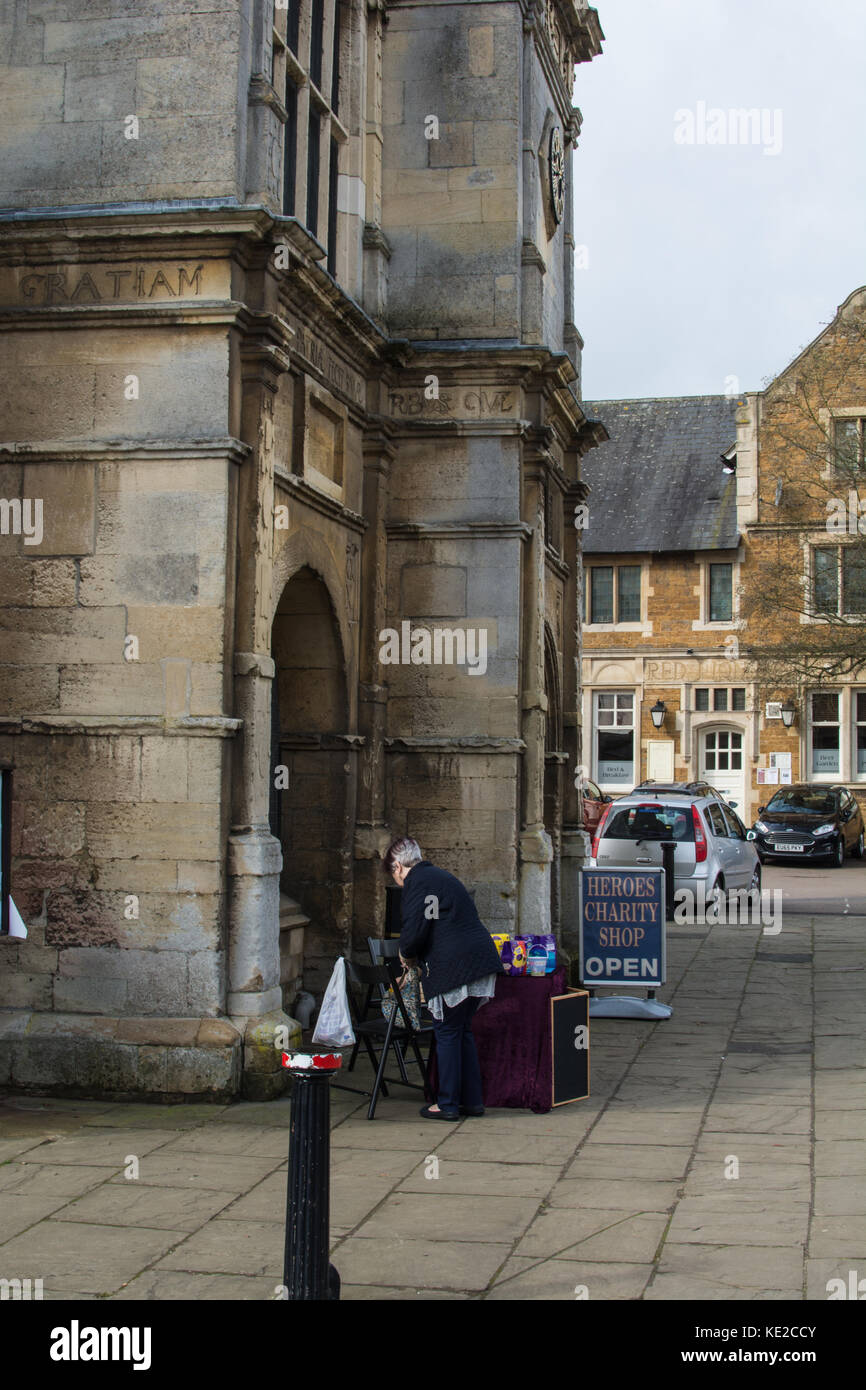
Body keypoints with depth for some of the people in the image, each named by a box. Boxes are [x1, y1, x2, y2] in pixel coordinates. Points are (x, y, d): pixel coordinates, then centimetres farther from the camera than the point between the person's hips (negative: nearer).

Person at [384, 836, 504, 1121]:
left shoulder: (416, 883, -7)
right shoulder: (441, 876, 23)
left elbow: (415, 930, -16)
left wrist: (406, 955, 4)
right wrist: (416, 959, 30)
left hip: (453, 968, -9)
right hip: (480, 961, 9)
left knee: (447, 1033, 1)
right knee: (462, 1031, 17)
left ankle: (448, 1104, 7)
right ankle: (472, 1100, 20)